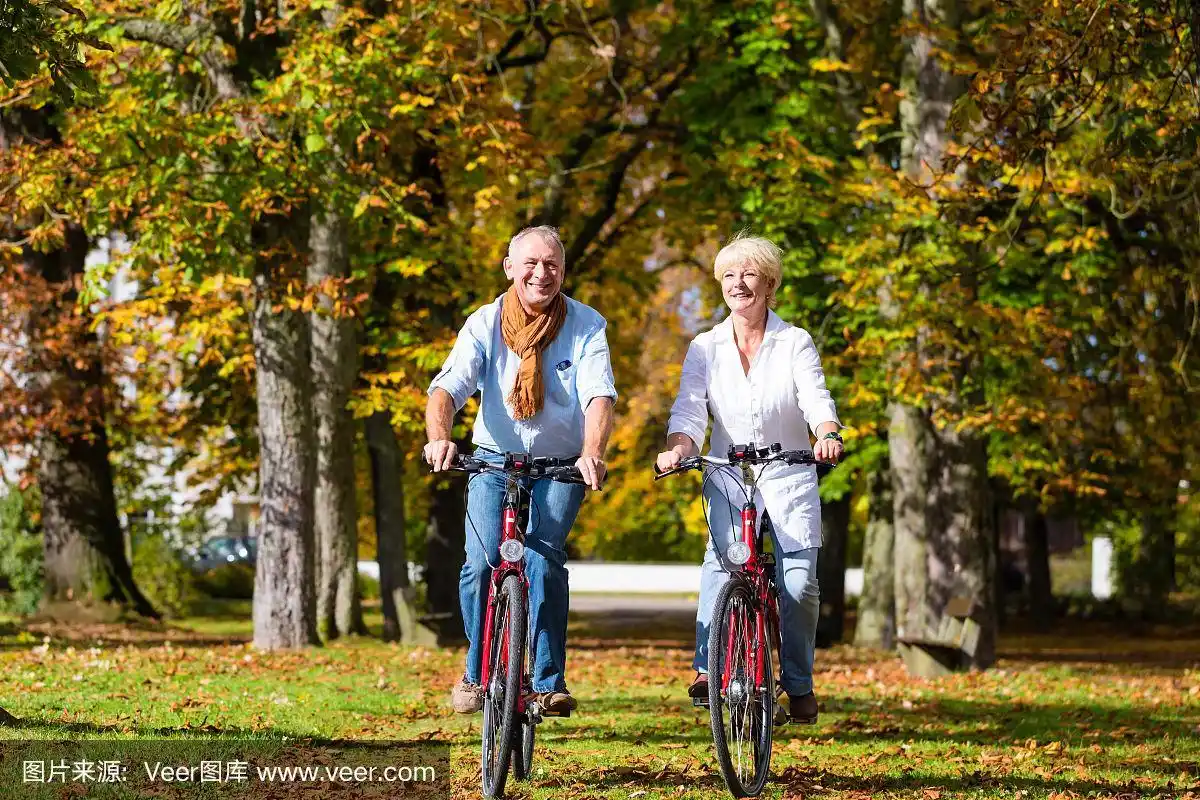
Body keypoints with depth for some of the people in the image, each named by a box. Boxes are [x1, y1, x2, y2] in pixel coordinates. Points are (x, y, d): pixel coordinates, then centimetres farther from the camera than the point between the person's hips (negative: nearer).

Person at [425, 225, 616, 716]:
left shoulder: (586, 326, -8)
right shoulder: (484, 325, -6)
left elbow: (599, 397, -20)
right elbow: (448, 387, -18)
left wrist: (592, 453, -40)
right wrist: (438, 437, -40)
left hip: (562, 467, -1)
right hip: (495, 460, 1)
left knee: (542, 558, -20)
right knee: (482, 563, -15)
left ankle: (550, 682, -12)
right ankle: (477, 673, 7)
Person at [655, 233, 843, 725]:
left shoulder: (795, 343, 0)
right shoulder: (706, 347, 5)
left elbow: (816, 400, -13)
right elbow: (689, 411, -5)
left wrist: (828, 435, -36)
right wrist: (678, 449, -27)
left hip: (789, 476, -1)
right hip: (727, 477, 1)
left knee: (799, 583, -12)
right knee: (721, 560, -27)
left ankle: (799, 684, 8)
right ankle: (708, 667, -25)